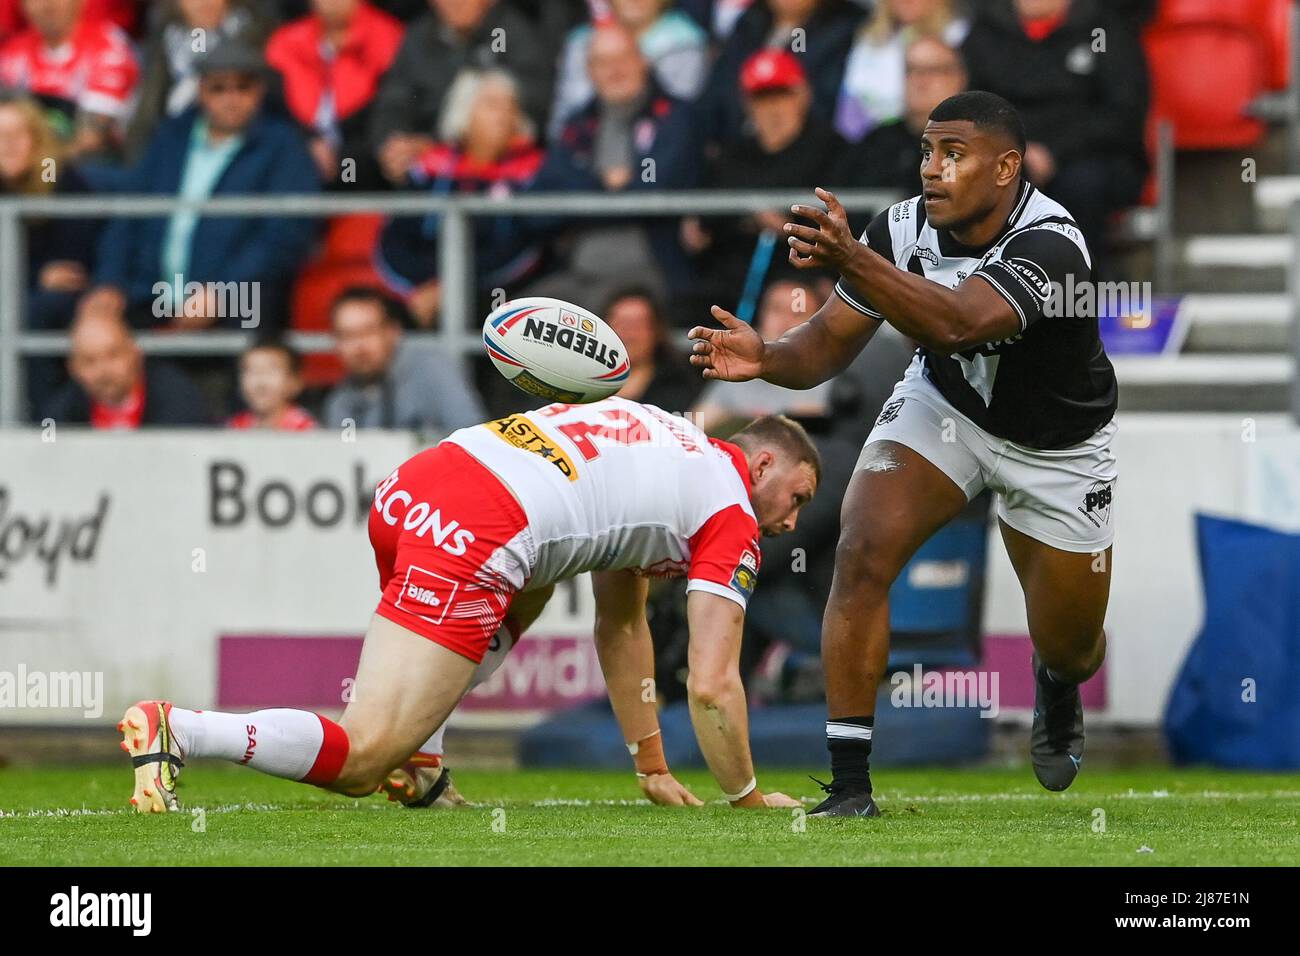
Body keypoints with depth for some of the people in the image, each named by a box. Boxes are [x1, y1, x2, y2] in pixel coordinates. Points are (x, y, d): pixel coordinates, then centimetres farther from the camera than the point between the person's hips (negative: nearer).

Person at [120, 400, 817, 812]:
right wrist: (748, 799, 20)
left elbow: (621, 629, 40)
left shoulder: (660, 438, 34)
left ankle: (414, 761, 21)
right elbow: (712, 686, 5)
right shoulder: (731, 520, 11)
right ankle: (175, 732, -24)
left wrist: (654, 770, 41)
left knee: (526, 596, 40)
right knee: (360, 762, -9)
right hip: (474, 547, -8)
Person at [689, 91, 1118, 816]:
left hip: (1056, 448, -3)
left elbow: (953, 324, -53)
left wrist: (850, 259, -66)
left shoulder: (1050, 246, -36)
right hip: (944, 406, 3)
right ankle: (850, 784, -17)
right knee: (863, 555, -23)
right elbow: (831, 342, -12)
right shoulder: (906, 227, -20)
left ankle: (1058, 695, 52)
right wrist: (767, 359, -35)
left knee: (1070, 646, 11)